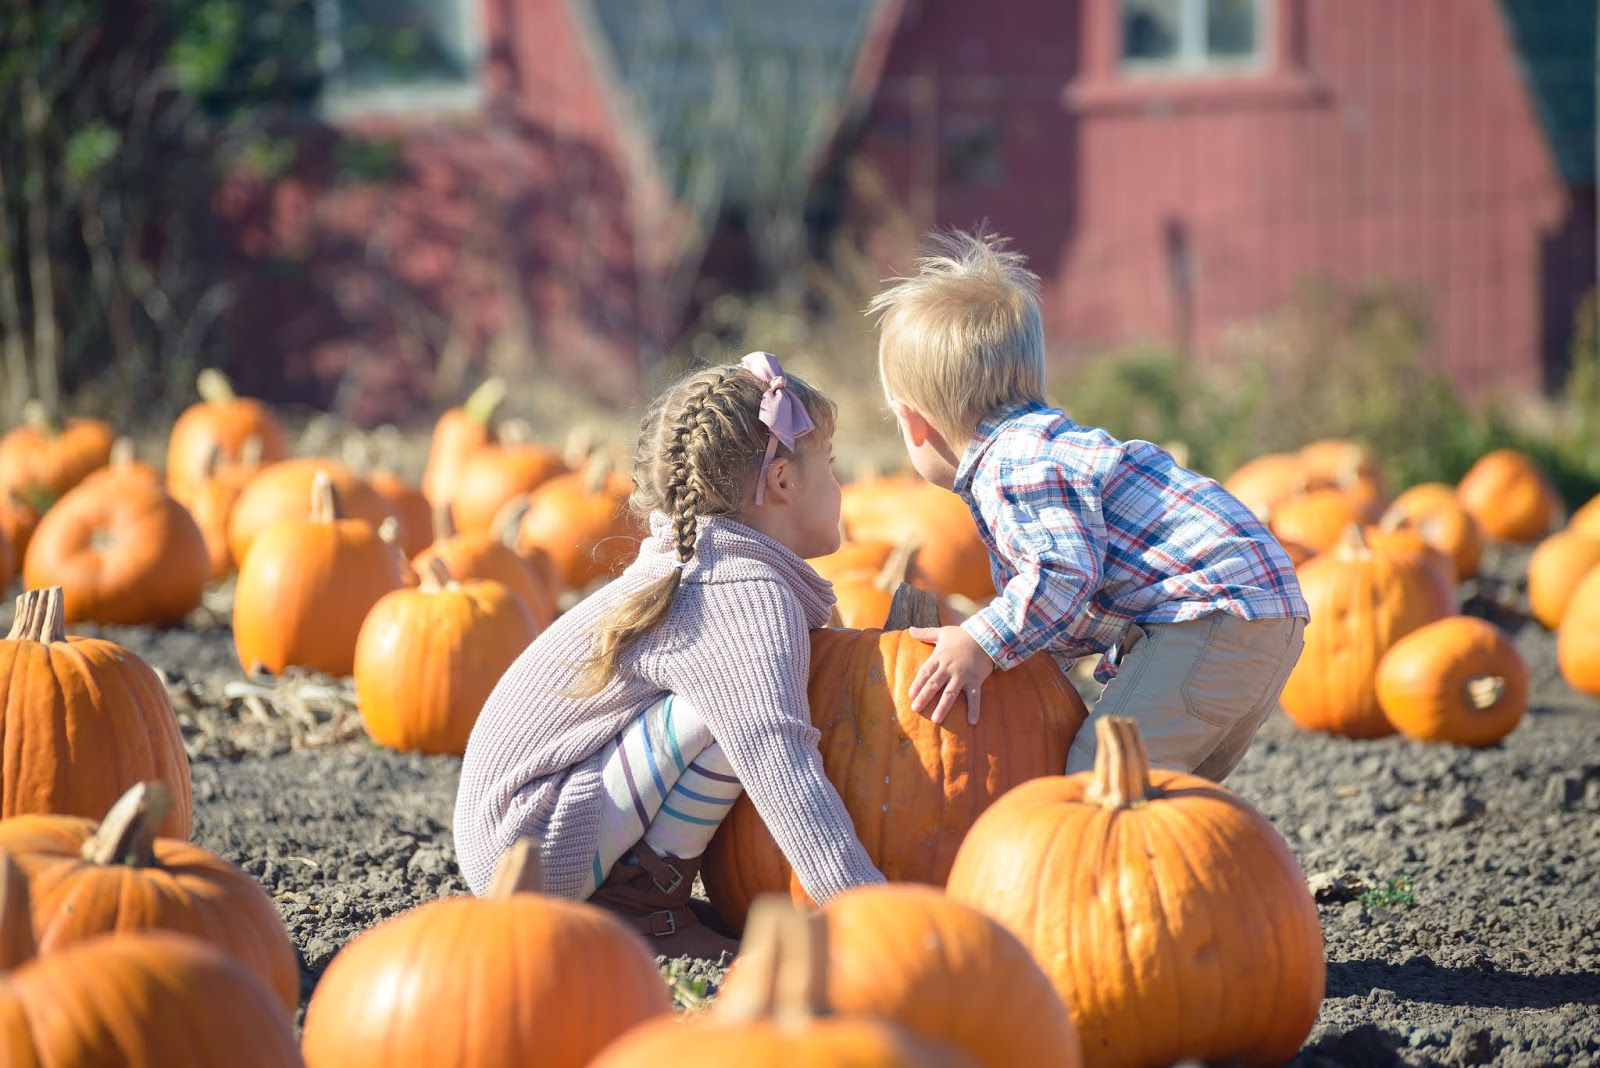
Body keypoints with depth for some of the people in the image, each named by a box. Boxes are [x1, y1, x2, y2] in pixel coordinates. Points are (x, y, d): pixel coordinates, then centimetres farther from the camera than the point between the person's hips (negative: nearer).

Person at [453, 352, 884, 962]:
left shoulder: (697, 568, 13)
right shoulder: (750, 599, -16)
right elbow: (782, 773, -26)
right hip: (535, 846, -10)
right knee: (734, 704, -19)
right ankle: (640, 899, -10)